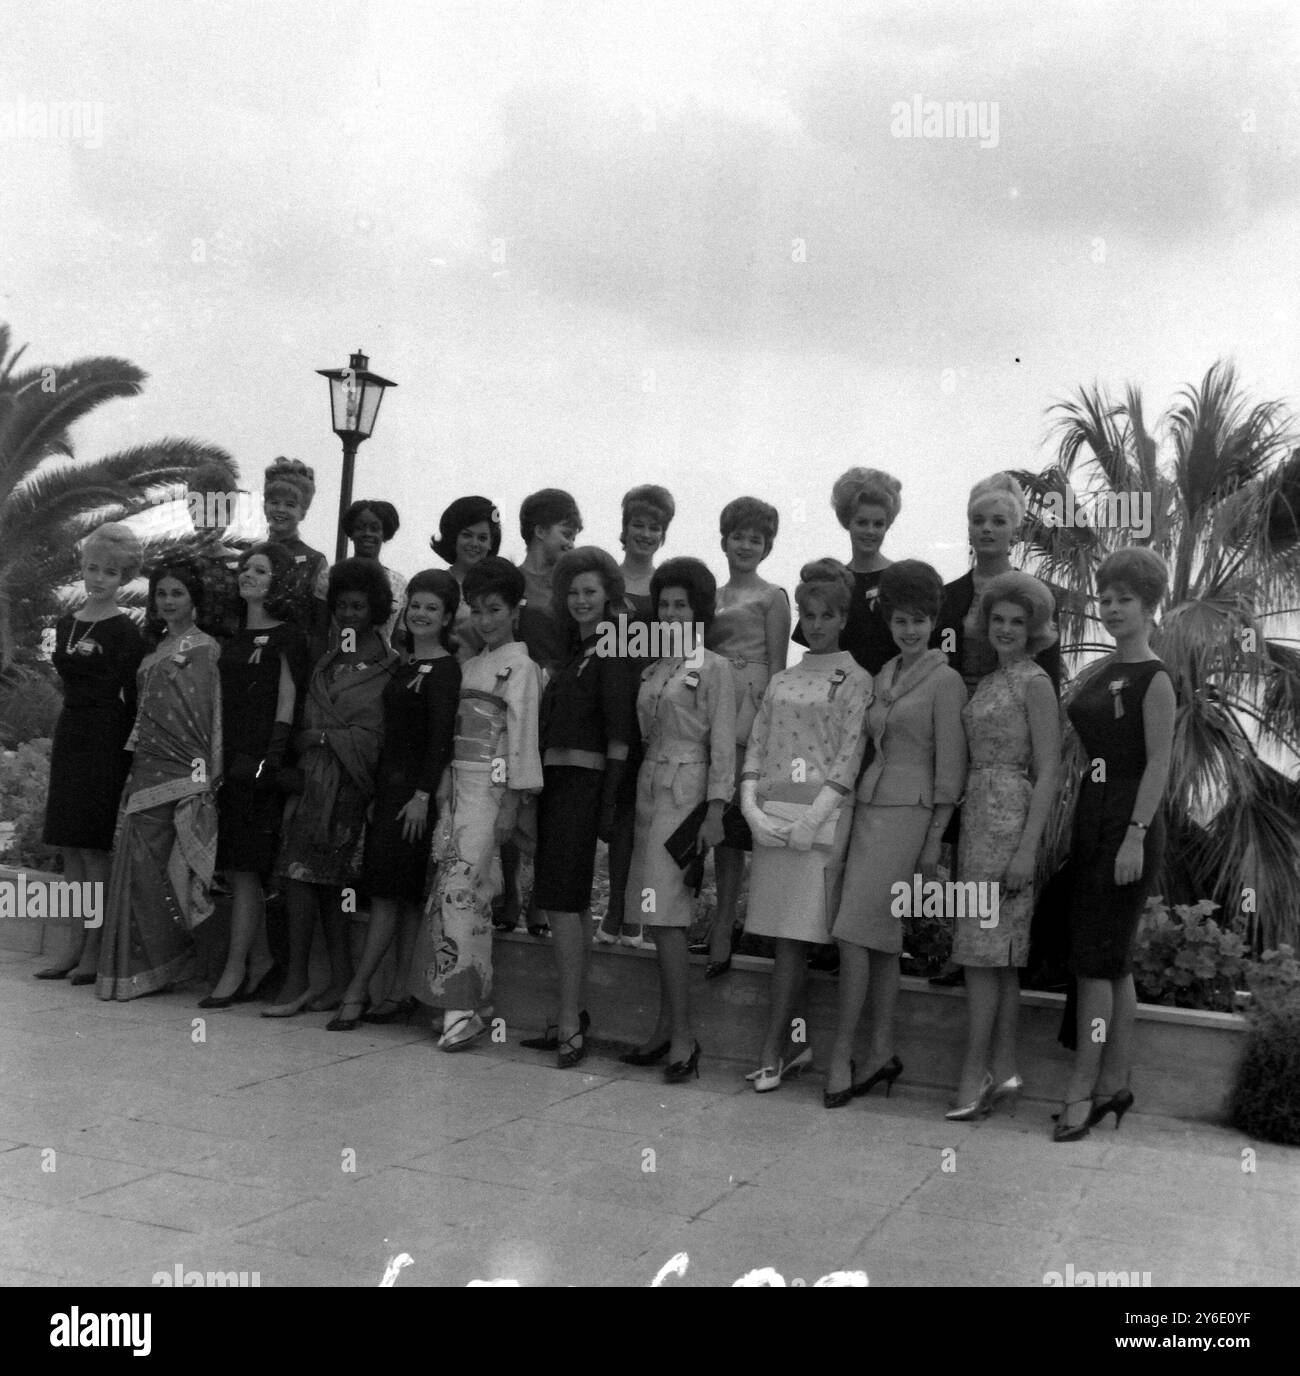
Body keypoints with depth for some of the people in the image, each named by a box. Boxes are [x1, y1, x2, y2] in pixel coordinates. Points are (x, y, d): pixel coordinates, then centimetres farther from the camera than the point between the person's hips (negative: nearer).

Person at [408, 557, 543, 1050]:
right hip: (457, 782, 7)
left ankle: (467, 1005, -9)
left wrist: (515, 800, -13)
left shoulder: (519, 664, -3)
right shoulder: (471, 664, 18)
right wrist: (442, 788, 11)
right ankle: (467, 1000, 9)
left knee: (461, 886, -13)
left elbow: (523, 733, -9)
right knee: (460, 890, 3)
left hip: (492, 784, -7)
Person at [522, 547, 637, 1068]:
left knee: (563, 902, -10)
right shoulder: (572, 650, 17)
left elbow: (619, 735, -13)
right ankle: (573, 1014, 18)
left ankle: (571, 1024, -6)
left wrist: (610, 799, -16)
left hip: (582, 780, -8)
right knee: (563, 903, 11)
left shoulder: (611, 652, -7)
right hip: (554, 781, 8)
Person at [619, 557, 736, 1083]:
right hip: (650, 789, 7)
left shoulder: (714, 668, -4)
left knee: (666, 912, -11)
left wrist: (715, 810, -14)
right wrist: (637, 793, 11)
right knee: (659, 916, 8)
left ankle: (682, 1035, -6)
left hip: (686, 791, -7)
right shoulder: (653, 669, 15)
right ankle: (666, 1029, 14)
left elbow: (723, 745, -8)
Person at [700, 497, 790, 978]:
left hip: (748, 704, -5)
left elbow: (776, 667, -2)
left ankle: (722, 934, -8)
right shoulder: (710, 597, 19)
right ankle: (724, 920, 14)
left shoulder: (771, 597, 3)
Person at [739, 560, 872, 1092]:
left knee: (794, 936, -6)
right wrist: (752, 807, -5)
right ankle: (794, 1042, 17)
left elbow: (849, 757, -7)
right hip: (771, 815, 5)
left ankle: (773, 1050, -1)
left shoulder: (855, 679, 1)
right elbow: (755, 747, 11)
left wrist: (812, 819, -16)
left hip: (821, 813, -5)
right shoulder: (781, 680, 16)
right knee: (781, 932, 6)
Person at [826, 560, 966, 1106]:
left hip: (908, 811, -7)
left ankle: (842, 1054, -2)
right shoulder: (884, 675, 15)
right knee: (882, 938, 9)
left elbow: (949, 769, -6)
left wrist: (934, 840, -7)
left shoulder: (945, 681, -5)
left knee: (856, 933, -11)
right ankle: (882, 1052, 15)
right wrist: (853, 800, 13)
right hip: (868, 806, 7)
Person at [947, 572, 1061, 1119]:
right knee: (1000, 953, 10)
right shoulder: (987, 682, 15)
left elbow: (1048, 772, -12)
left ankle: (975, 1073, -2)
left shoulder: (1034, 682, -8)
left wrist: (1027, 848, -18)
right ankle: (1003, 1073, 15)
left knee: (983, 948, -7)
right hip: (978, 813, 8)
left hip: (1008, 816, -8)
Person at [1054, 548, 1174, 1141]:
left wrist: (1135, 836, -20)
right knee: (1114, 961, 12)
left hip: (1128, 825, -8)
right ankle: (1114, 1085, 20)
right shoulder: (1099, 673, 14)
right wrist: (1074, 822, 13)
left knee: (1095, 960, -7)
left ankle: (1082, 1089, -1)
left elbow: (1158, 765, -14)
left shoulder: (1153, 678, -9)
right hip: (1090, 822, 8)